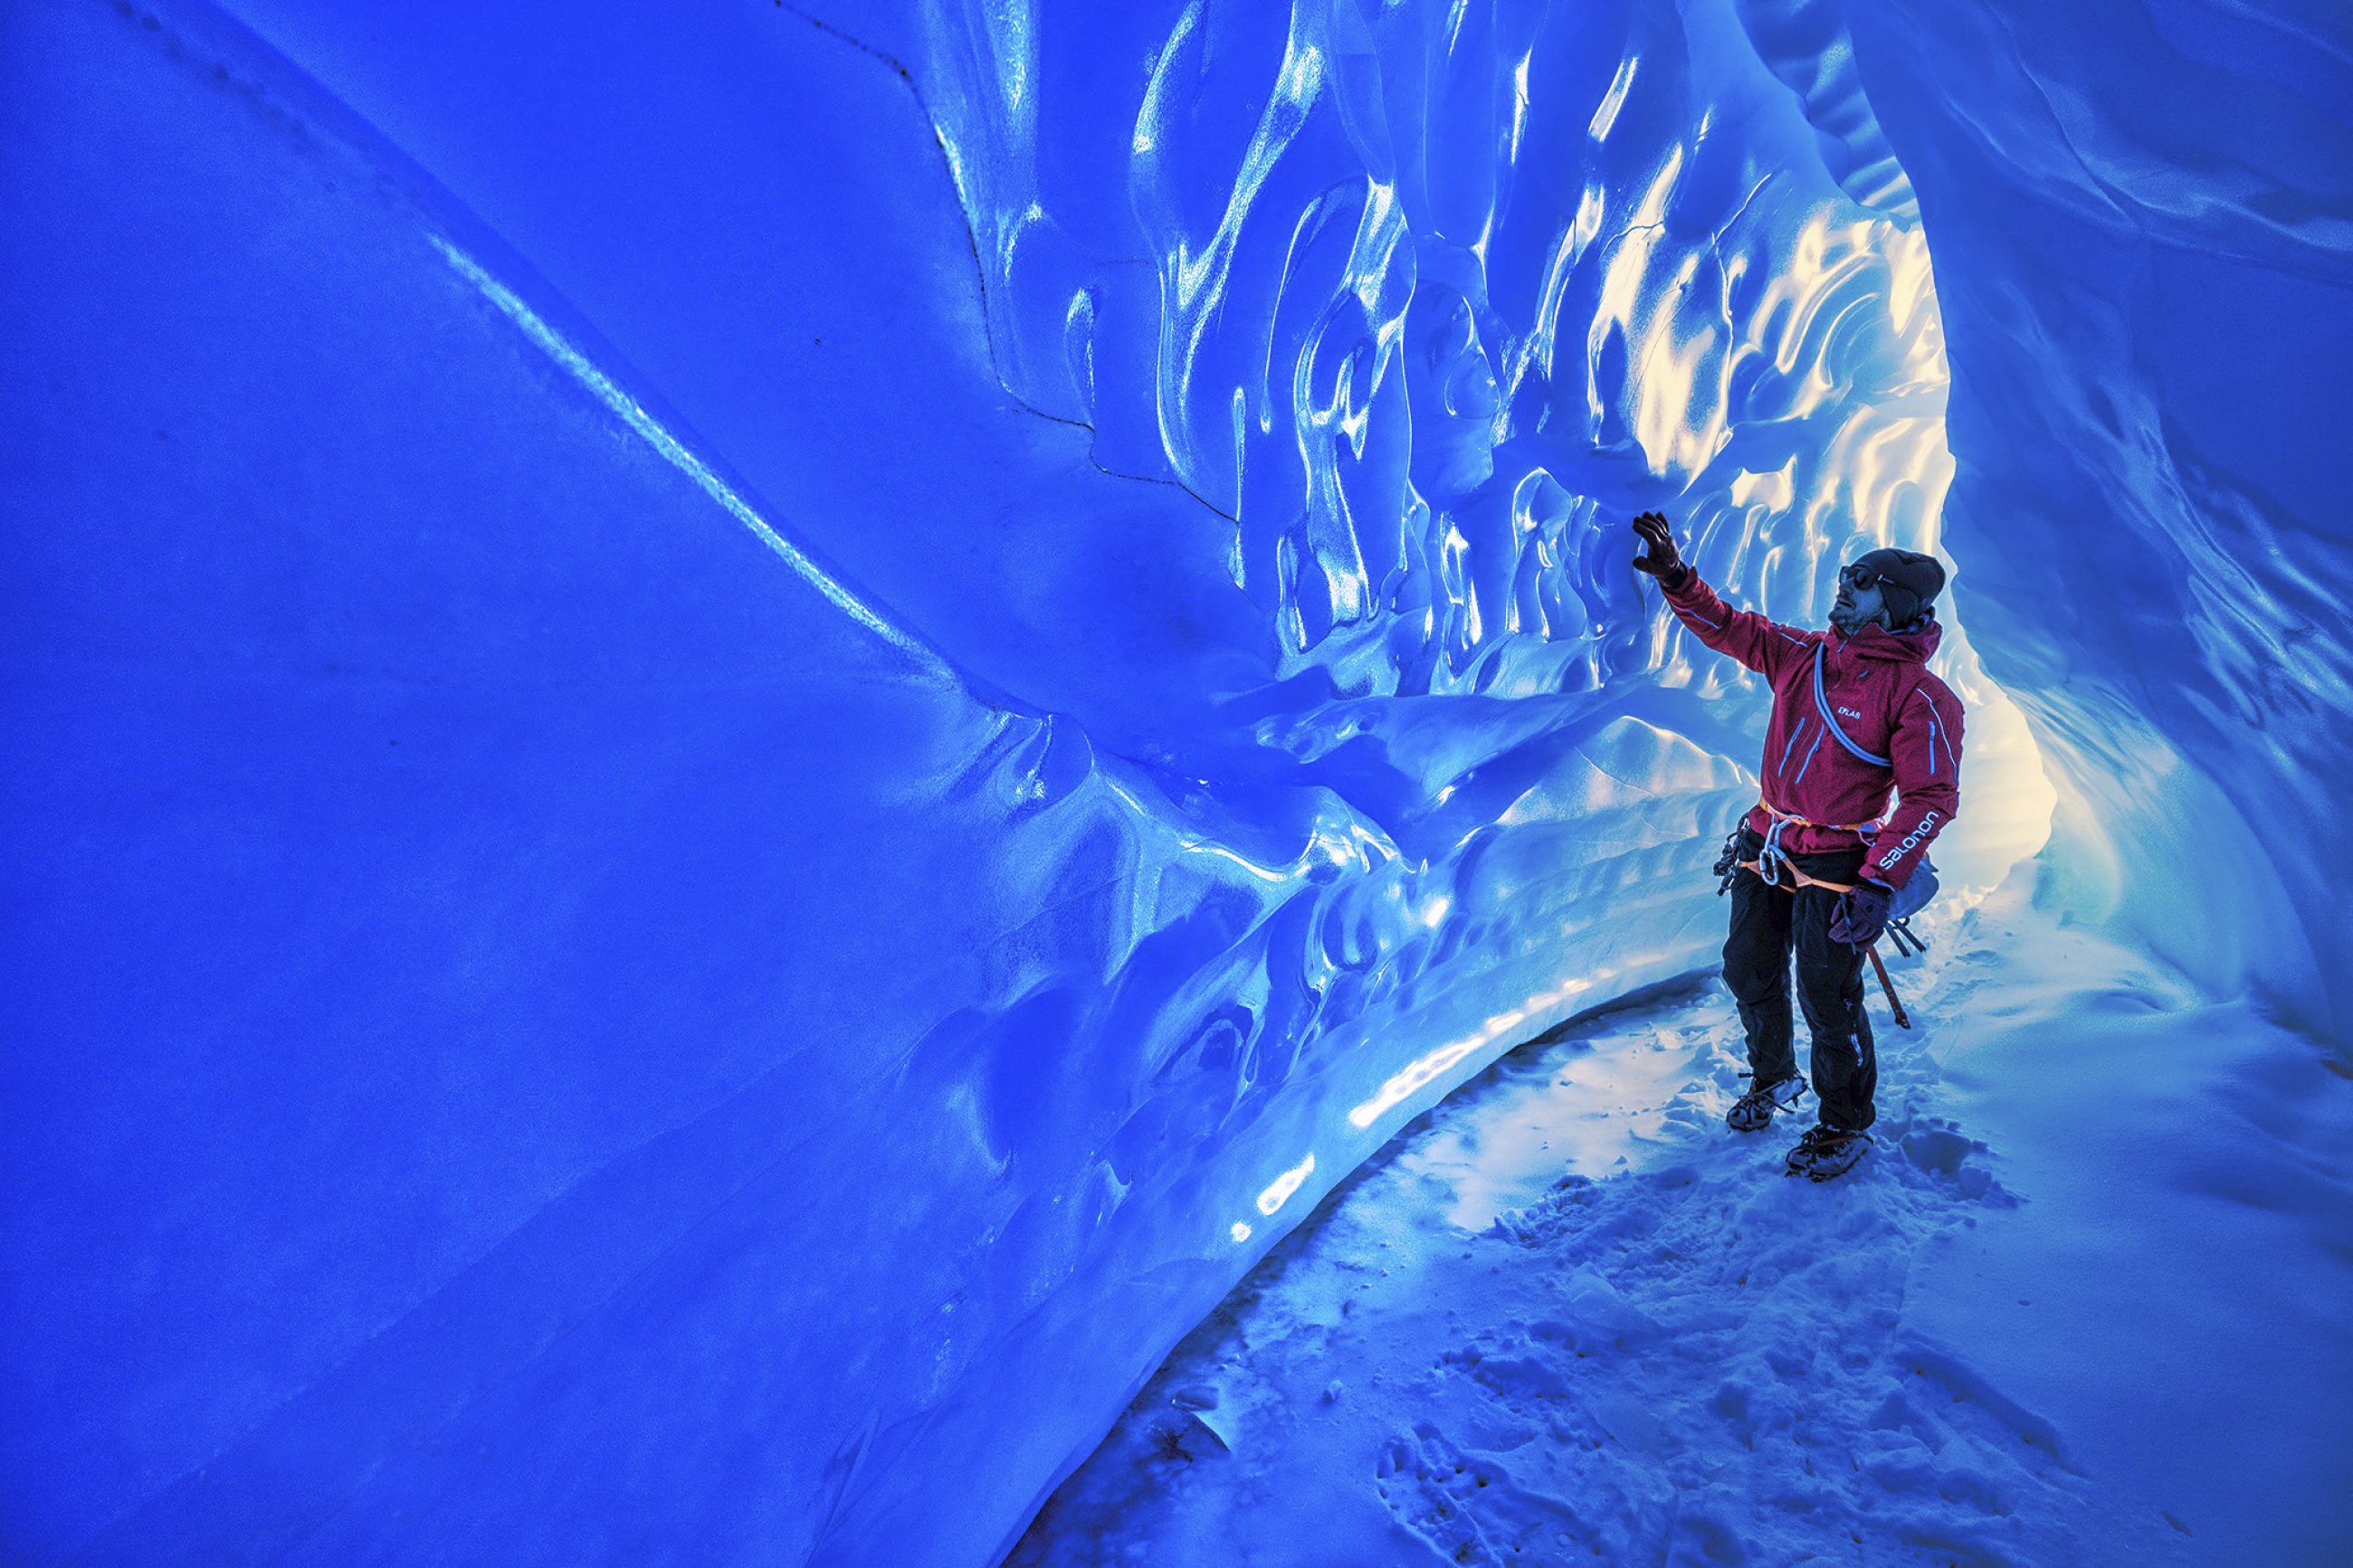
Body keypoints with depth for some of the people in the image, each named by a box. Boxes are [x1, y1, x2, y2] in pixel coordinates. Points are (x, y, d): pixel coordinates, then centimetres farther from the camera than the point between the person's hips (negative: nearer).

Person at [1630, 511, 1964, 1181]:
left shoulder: (1920, 696, -14)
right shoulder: (1802, 655, 4)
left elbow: (1930, 798, -17)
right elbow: (1726, 627, 12)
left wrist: (1880, 883, -25)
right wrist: (1675, 578, -3)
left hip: (1834, 866, -6)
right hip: (1764, 847, 6)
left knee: (1828, 1001, 3)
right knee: (1749, 974, 17)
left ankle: (1845, 1126, 27)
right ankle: (1773, 1078, 43)